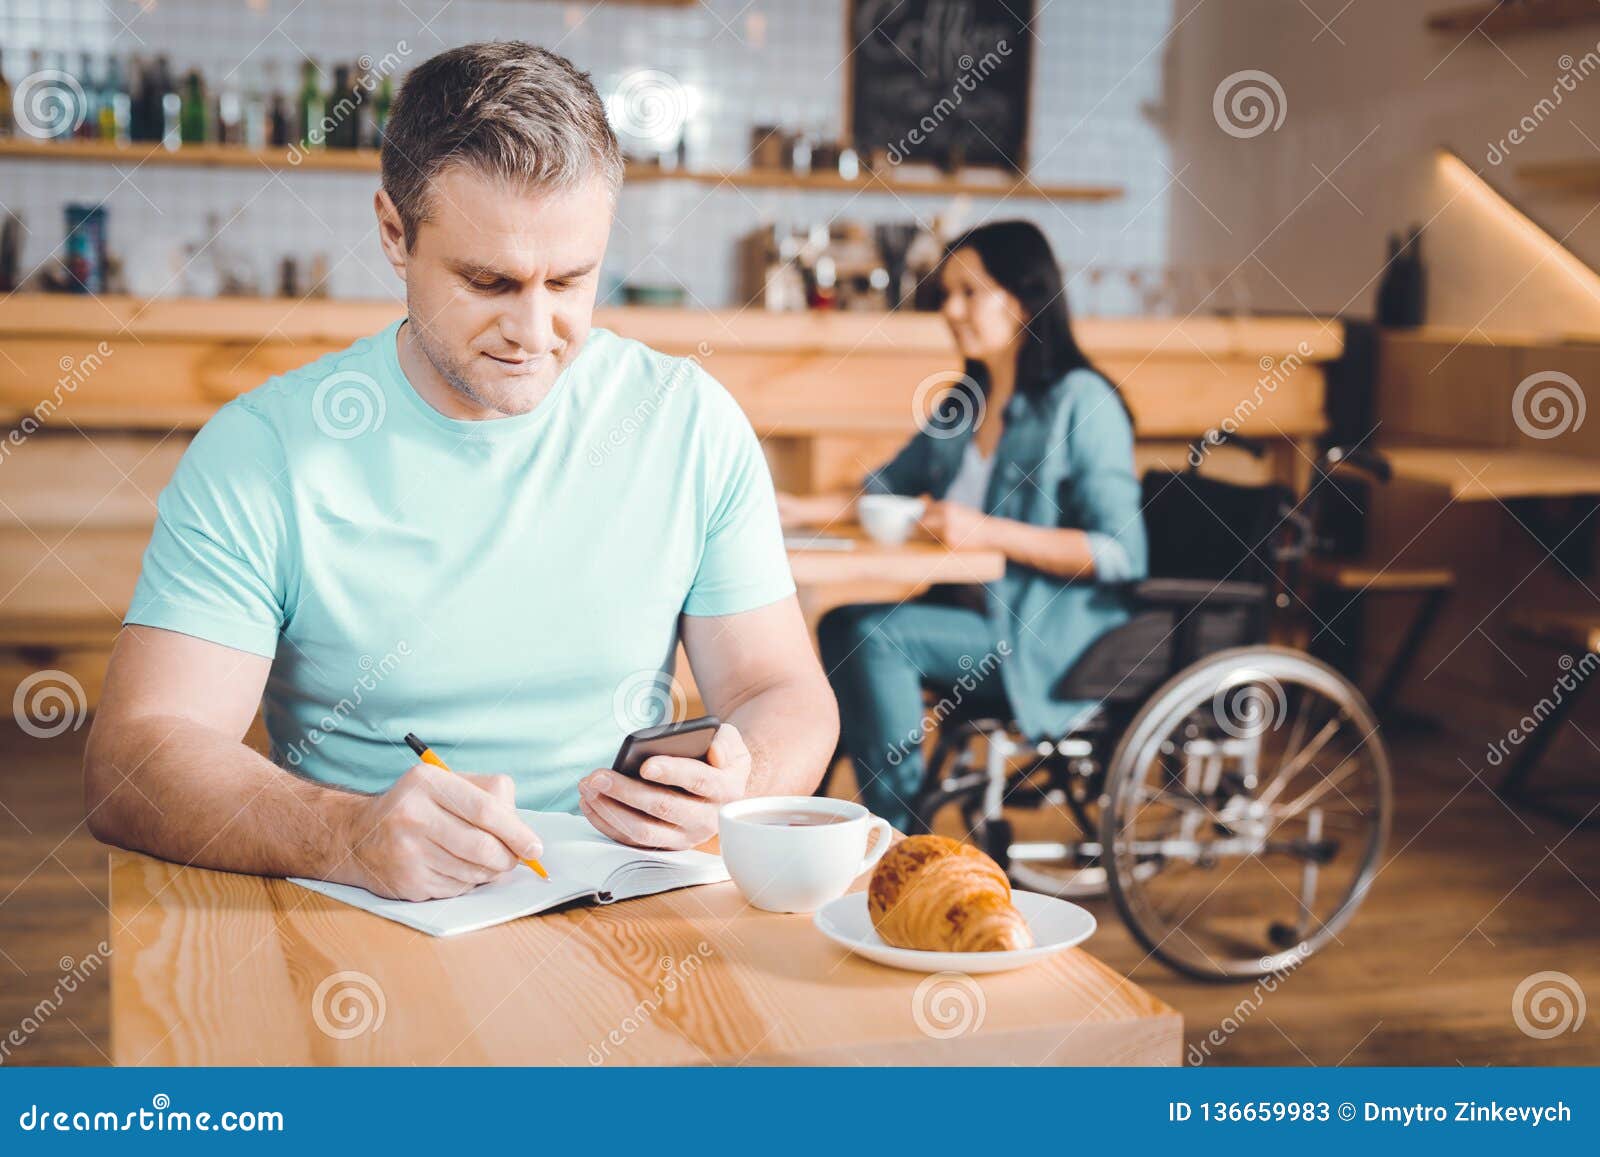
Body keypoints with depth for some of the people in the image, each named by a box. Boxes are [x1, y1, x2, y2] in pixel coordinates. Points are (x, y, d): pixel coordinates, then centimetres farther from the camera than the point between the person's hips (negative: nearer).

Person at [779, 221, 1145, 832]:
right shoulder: (964, 403, 14)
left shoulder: (1080, 402, -10)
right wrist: (801, 509, 6)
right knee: (840, 624, -14)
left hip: (1052, 644, -7)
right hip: (976, 616, 8)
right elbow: (888, 485, 24)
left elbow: (1120, 553, -17)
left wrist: (988, 533, -23)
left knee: (875, 636, -22)